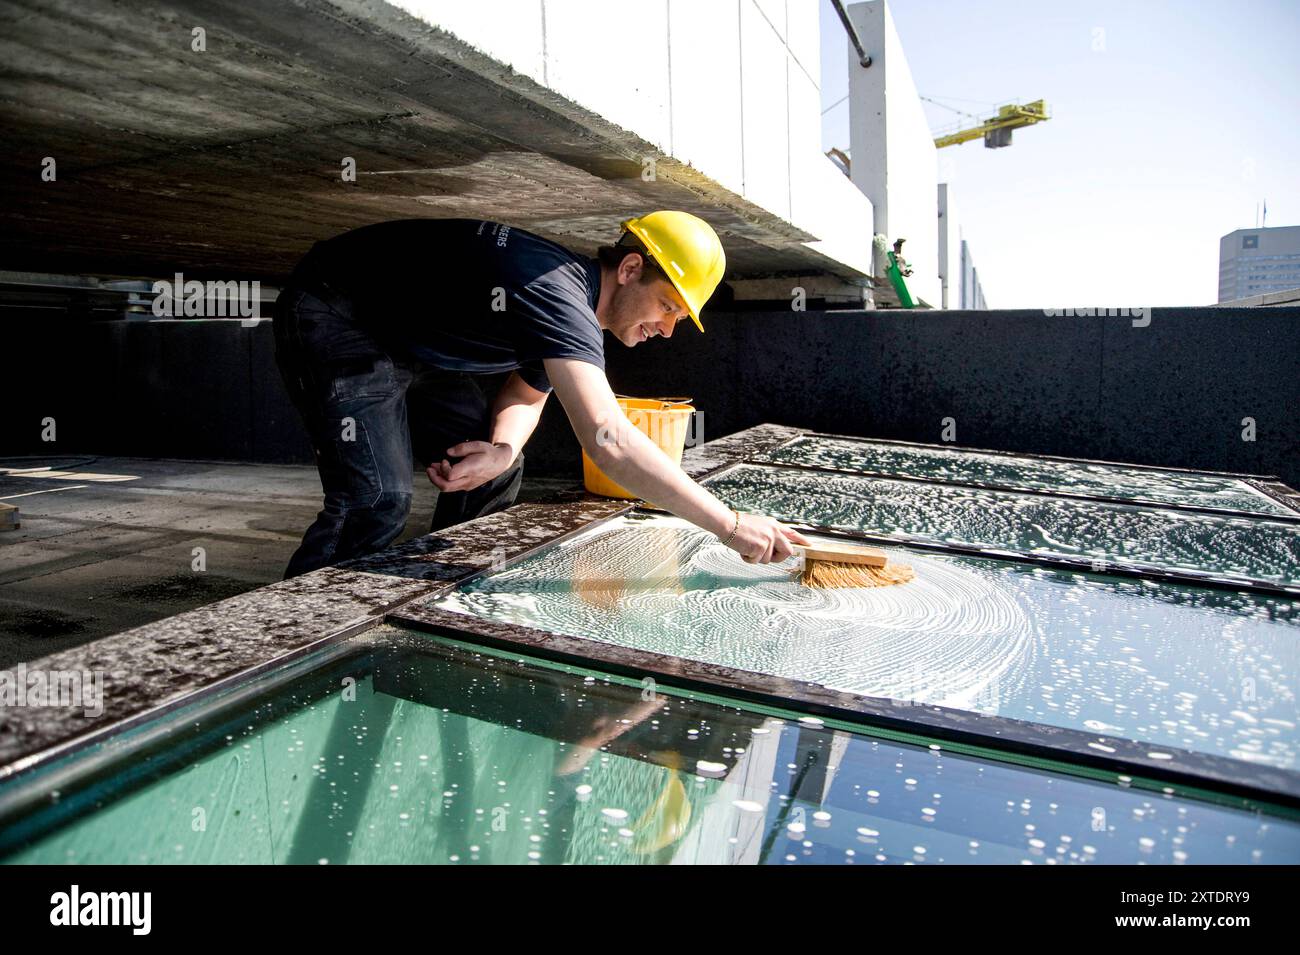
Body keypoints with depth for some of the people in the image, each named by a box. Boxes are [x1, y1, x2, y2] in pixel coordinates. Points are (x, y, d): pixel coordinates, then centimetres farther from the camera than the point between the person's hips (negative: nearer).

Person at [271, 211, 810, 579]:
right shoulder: (559, 295, -34)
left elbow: (526, 394, 7)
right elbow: (607, 441, -44)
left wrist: (502, 449, -19)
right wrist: (730, 526, -41)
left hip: (407, 345, 9)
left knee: (495, 474, 5)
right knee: (378, 501, -21)